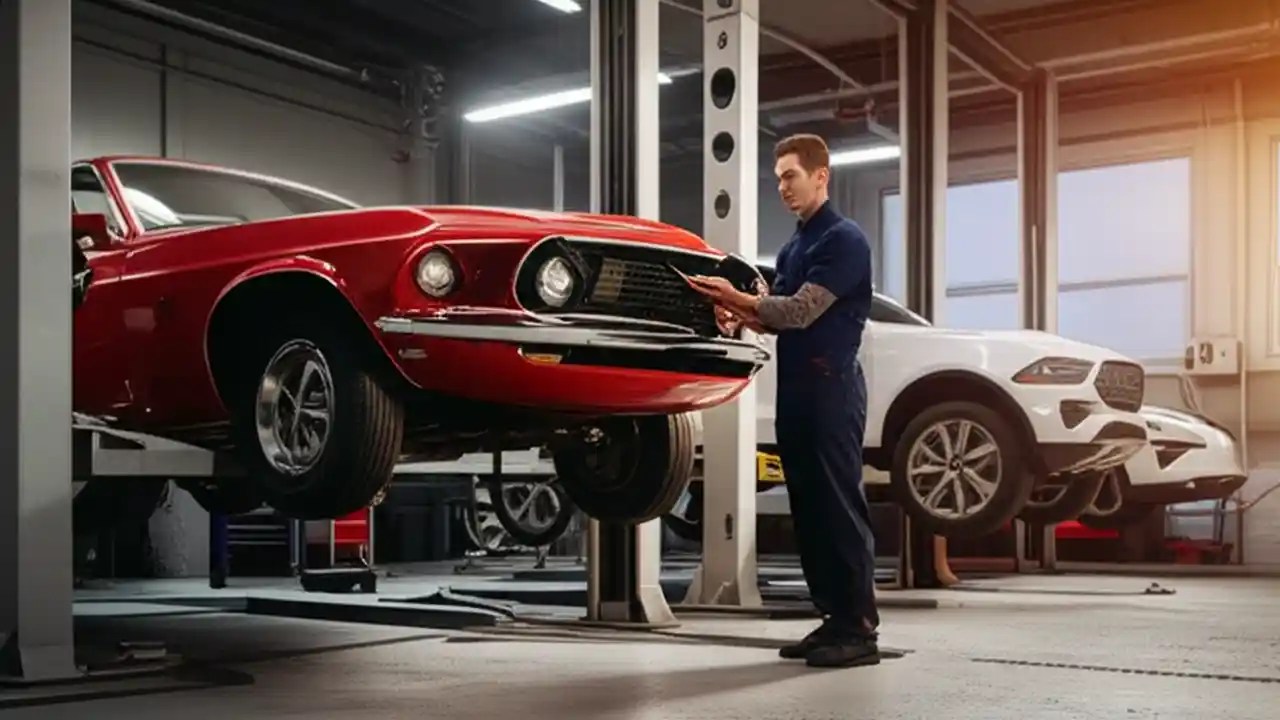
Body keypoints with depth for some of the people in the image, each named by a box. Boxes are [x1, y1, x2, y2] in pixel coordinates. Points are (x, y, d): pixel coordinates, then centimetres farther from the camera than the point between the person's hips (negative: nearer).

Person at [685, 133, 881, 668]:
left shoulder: (844, 240, -7)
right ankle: (835, 618, 14)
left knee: (840, 505, -8)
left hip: (831, 383, -9)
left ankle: (861, 629, -5)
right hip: (794, 387, 9)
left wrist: (738, 298, -18)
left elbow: (802, 311, -16)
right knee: (808, 507, 8)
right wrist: (737, 312, -1)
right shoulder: (792, 247, 20)